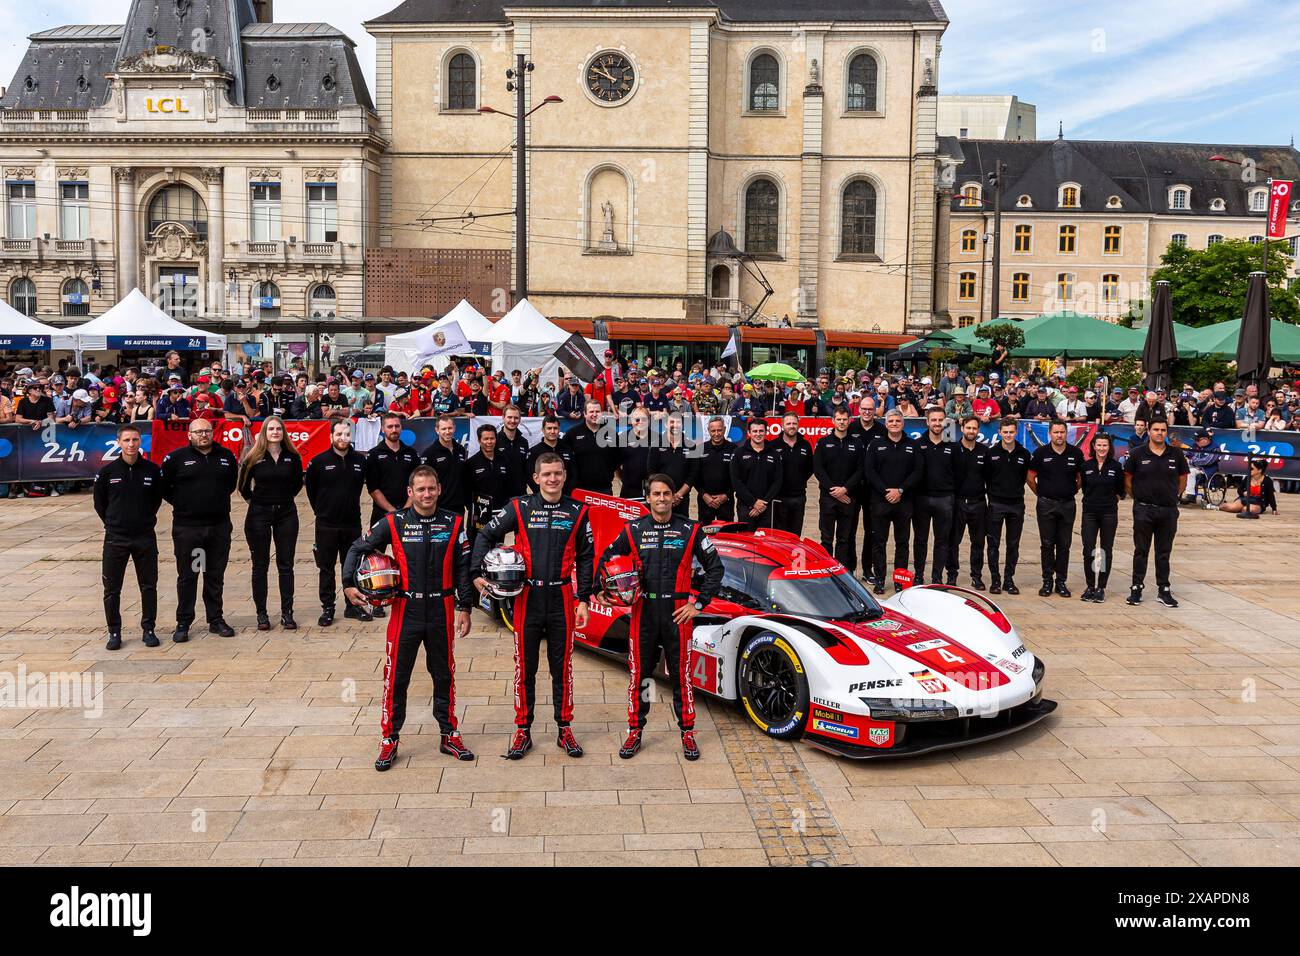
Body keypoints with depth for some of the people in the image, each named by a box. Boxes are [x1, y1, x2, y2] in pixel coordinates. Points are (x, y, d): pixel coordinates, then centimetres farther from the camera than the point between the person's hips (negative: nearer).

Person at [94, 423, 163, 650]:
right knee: (112, 589, 5)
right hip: (115, 538, 0)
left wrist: (146, 519, 7)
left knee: (149, 586, 7)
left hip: (145, 537, 1)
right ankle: (114, 632, 16)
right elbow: (99, 503, 8)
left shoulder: (153, 470, -2)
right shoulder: (107, 472, -4)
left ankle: (148, 629, 19)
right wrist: (113, 522, 6)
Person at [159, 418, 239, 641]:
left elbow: (232, 482, 20)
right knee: (187, 576, 5)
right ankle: (183, 623, 13)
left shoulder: (226, 456, 6)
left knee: (216, 576, 11)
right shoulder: (177, 458, -3)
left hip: (219, 525, 3)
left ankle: (216, 620, 20)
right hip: (187, 527, -3)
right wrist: (182, 504, 2)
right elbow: (163, 487, 3)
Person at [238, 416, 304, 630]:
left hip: (286, 514, 2)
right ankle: (261, 614, 12)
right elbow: (243, 486, 6)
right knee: (260, 565, 5)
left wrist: (285, 498, 11)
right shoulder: (254, 458, -5)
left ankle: (287, 613, 9)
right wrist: (254, 500, 9)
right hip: (259, 515, -1)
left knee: (286, 565, 4)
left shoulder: (292, 457, 0)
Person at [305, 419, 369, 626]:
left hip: (352, 523, 2)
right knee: (327, 569, 6)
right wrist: (321, 510, 10)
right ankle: (327, 608, 15)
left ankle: (353, 605, 21)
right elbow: (310, 488, 6)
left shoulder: (360, 460, 0)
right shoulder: (319, 461, -6)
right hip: (326, 525, -2)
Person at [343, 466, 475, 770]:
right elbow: (358, 548, 5)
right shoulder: (394, 523, -3)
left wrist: (465, 608, 2)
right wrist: (348, 584, -6)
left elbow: (463, 567, 4)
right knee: (396, 677, 3)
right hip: (405, 611, -1)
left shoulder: (453, 523, 1)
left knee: (444, 675, 12)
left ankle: (449, 735, 26)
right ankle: (389, 739, 16)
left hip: (442, 612, 1)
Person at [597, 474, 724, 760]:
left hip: (677, 614, -1)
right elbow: (606, 560, 16)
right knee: (639, 673, 7)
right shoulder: (632, 530, 4)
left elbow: (715, 567, 5)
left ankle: (687, 733, 18)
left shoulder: (690, 530, 1)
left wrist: (699, 603, -1)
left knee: (681, 673, 5)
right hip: (643, 611, 1)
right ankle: (635, 731, 20)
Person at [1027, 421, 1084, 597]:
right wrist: (1041, 494, 5)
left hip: (1068, 504, 1)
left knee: (1064, 545, 6)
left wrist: (1072, 492, 9)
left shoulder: (1076, 453, 1)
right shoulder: (1041, 453, -3)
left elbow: (1081, 478, 12)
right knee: (1047, 544, 3)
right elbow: (1031, 478, 4)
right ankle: (1047, 581, 11)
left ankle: (1061, 581, 14)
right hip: (1046, 505, -1)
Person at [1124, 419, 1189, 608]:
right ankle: (1136, 589, 12)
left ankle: (1163, 590, 16)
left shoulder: (1176, 454, 2)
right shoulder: (1136, 454, -4)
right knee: (1141, 551, 5)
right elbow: (1127, 479, 3)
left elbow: (1182, 479, 12)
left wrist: (1174, 497, 7)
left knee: (1164, 553, 9)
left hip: (1169, 511, 2)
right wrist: (1137, 498, 2)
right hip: (1143, 510, -2)